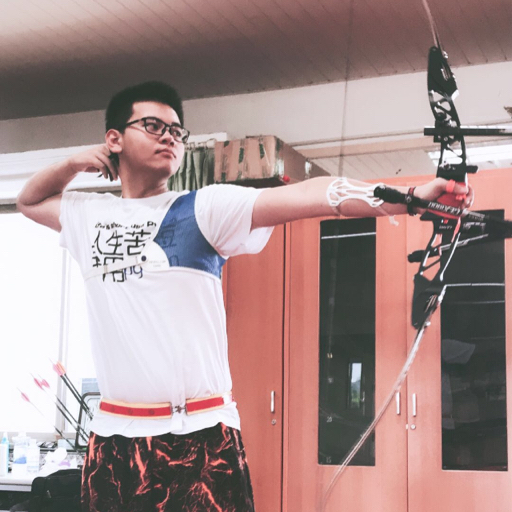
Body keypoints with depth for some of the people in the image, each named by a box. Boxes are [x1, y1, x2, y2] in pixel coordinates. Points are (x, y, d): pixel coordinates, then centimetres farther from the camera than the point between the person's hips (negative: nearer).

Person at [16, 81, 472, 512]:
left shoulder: (203, 209, -1)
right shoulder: (90, 216, 13)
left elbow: (305, 196, -15)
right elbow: (30, 200, 32)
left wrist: (409, 196, -28)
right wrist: (74, 163, 11)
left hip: (200, 437, -4)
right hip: (113, 439, 4)